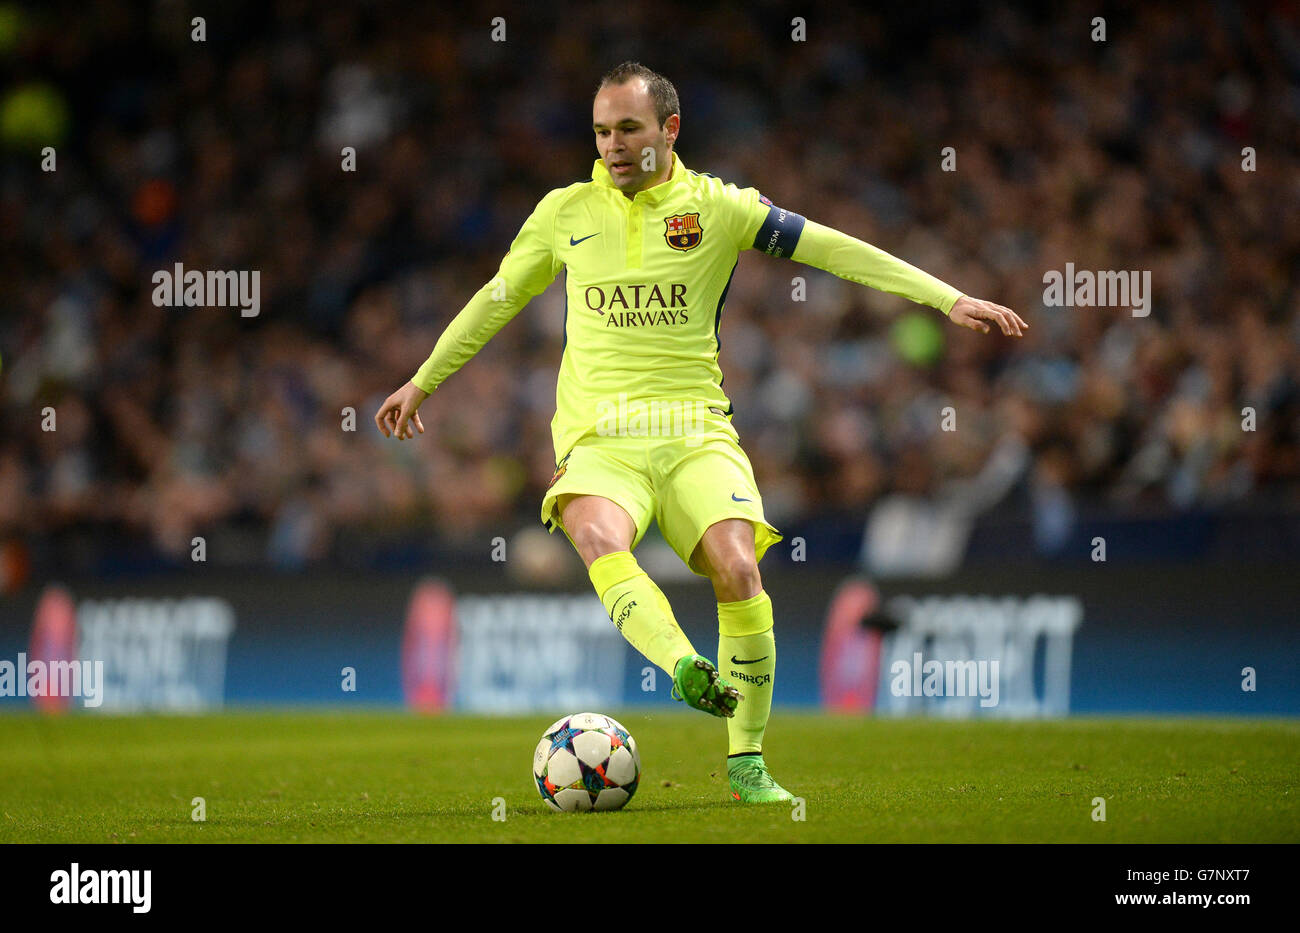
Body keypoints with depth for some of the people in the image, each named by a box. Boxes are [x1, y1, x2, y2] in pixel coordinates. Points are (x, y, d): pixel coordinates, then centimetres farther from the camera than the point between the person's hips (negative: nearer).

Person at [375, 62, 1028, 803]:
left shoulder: (716, 207, 5)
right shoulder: (565, 213, 11)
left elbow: (835, 250, 1)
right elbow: (497, 299, 25)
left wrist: (950, 299, -5)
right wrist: (423, 382, 33)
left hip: (695, 428, 0)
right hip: (599, 434, 1)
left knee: (737, 568, -21)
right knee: (598, 537, -33)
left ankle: (747, 759, -7)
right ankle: (688, 671, -54)